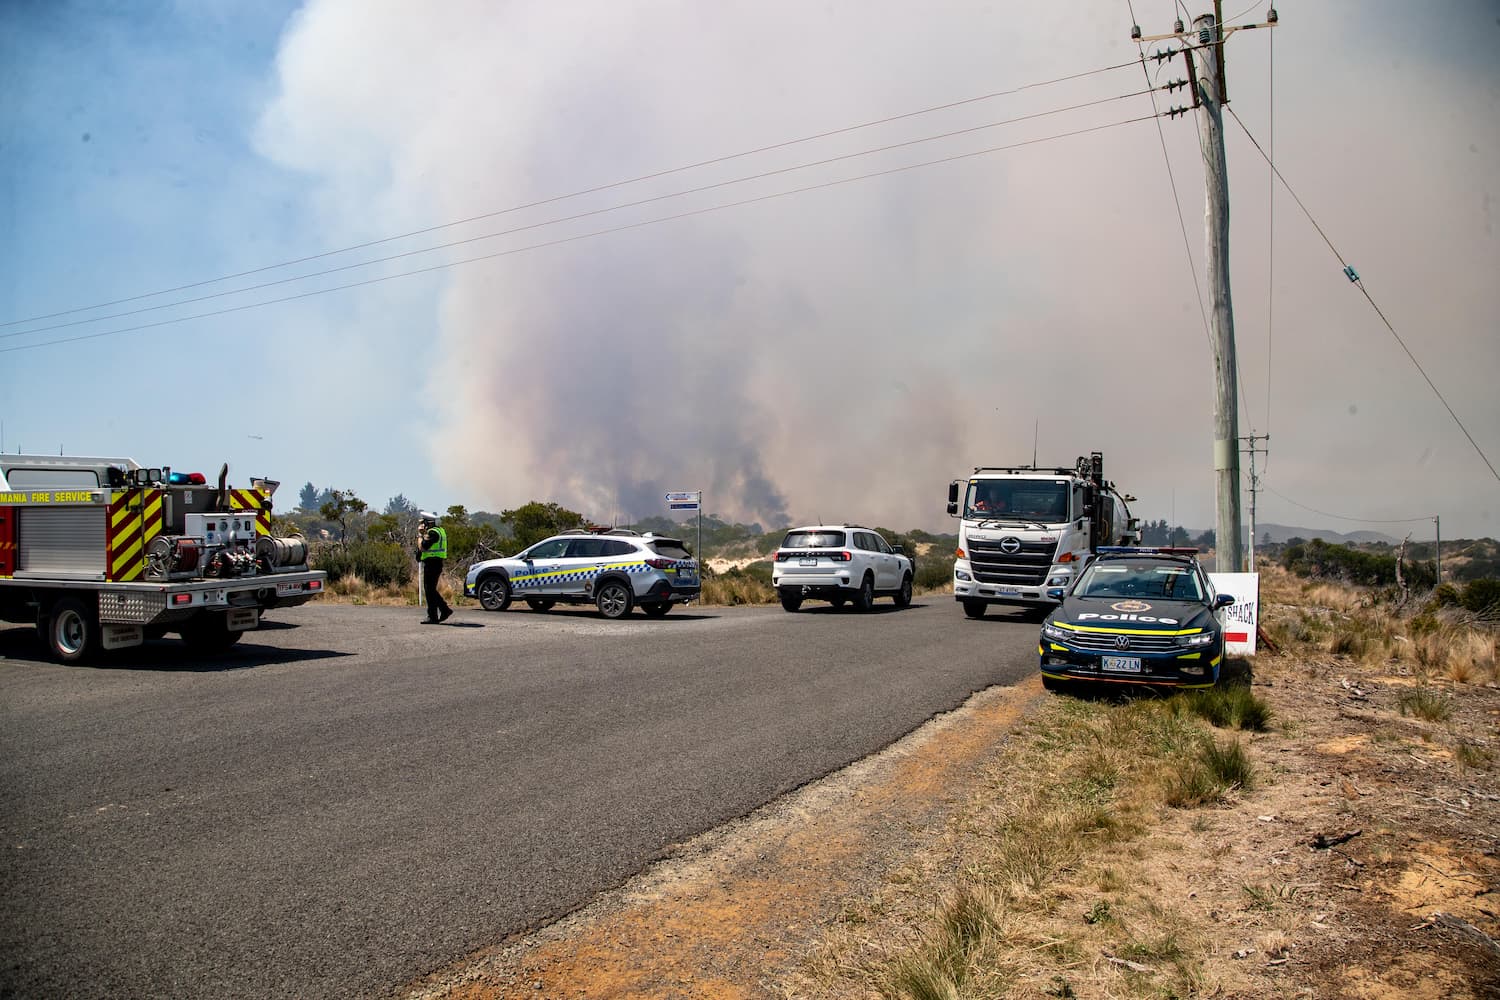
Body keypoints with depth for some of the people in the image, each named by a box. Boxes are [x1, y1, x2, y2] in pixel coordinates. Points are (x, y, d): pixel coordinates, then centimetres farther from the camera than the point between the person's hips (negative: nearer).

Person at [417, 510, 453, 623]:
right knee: (431, 590, 15)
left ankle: (432, 617, -3)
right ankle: (445, 610, 15)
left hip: (432, 563, -10)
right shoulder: (439, 531, 18)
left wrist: (420, 534, -8)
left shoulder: (432, 532, -15)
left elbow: (422, 547, -22)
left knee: (429, 591, -6)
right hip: (437, 563, 10)